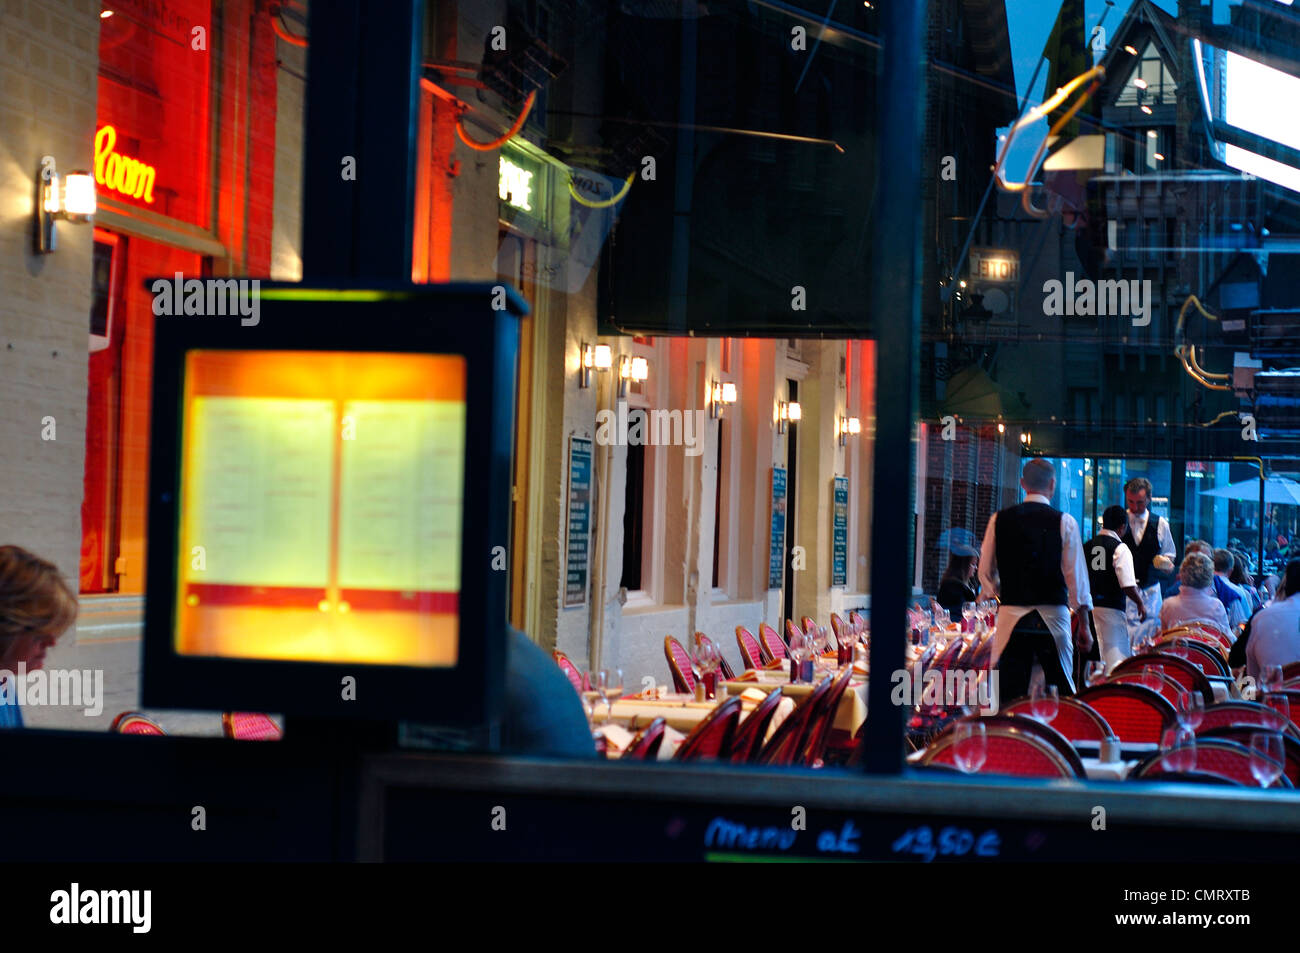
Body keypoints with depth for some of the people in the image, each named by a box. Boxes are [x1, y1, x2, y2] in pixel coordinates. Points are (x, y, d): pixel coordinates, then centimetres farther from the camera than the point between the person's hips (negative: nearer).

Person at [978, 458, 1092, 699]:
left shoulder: (999, 520, 4)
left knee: (1009, 689, 4)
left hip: (1010, 614, 2)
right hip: (1053, 613, -2)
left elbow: (986, 573, 10)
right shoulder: (1064, 522, -2)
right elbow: (1076, 574, -3)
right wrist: (1084, 625, 3)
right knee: (1062, 687, 4)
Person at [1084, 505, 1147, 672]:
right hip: (1111, 608, -6)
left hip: (1088, 606, 6)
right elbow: (1128, 585, -15)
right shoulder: (1120, 548, -9)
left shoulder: (1087, 546, 8)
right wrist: (1140, 604, -1)